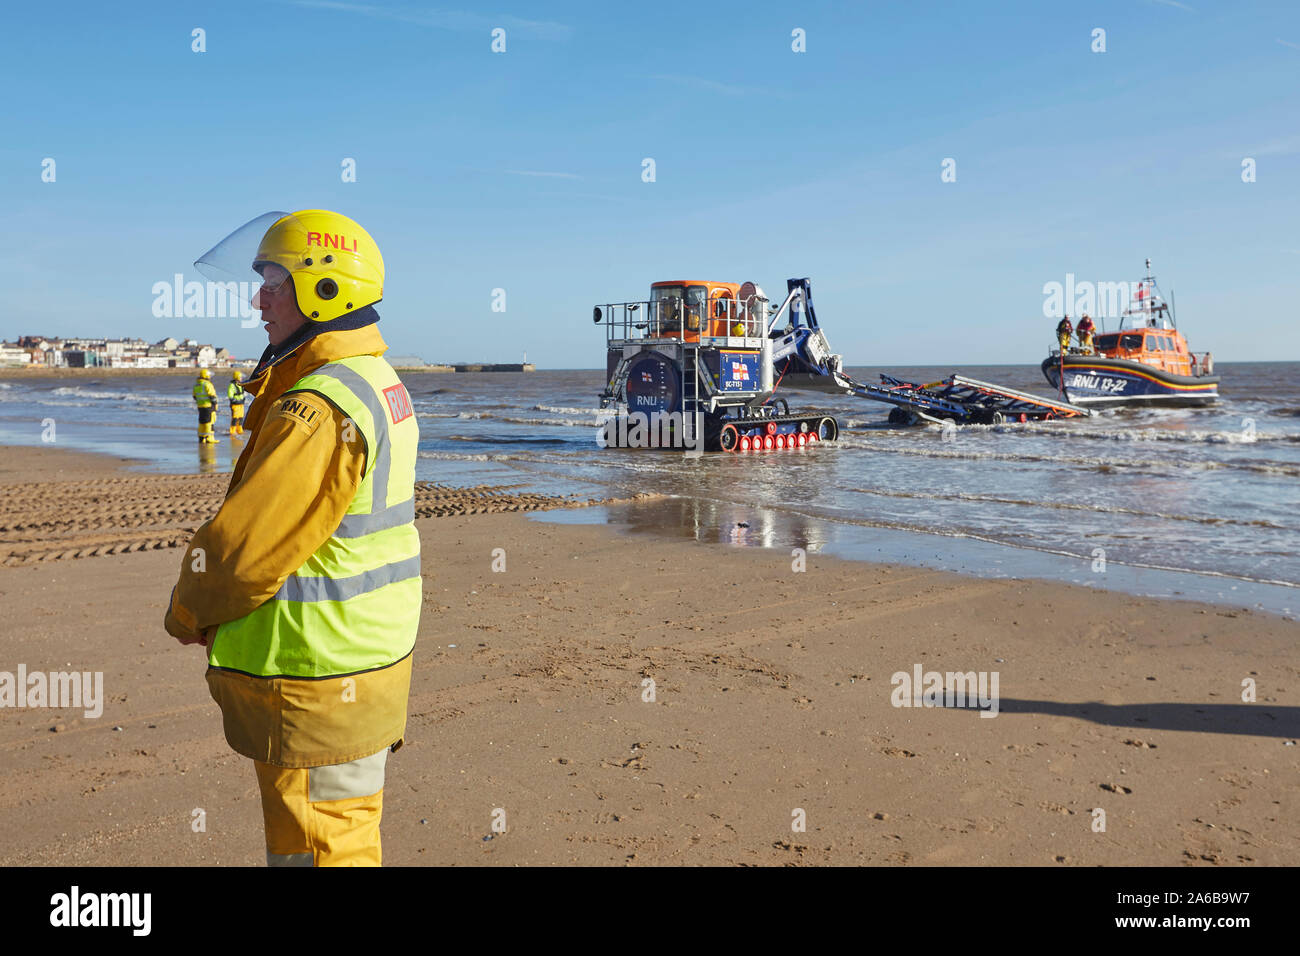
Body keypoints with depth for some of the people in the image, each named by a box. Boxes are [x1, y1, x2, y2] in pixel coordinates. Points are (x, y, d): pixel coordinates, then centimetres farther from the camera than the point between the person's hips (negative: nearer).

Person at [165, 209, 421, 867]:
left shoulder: (317, 411, -24)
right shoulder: (379, 384, 10)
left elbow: (244, 547, -20)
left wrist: (188, 614, -1)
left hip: (315, 679, -10)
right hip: (369, 658, 10)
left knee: (317, 847, 4)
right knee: (346, 834, 22)